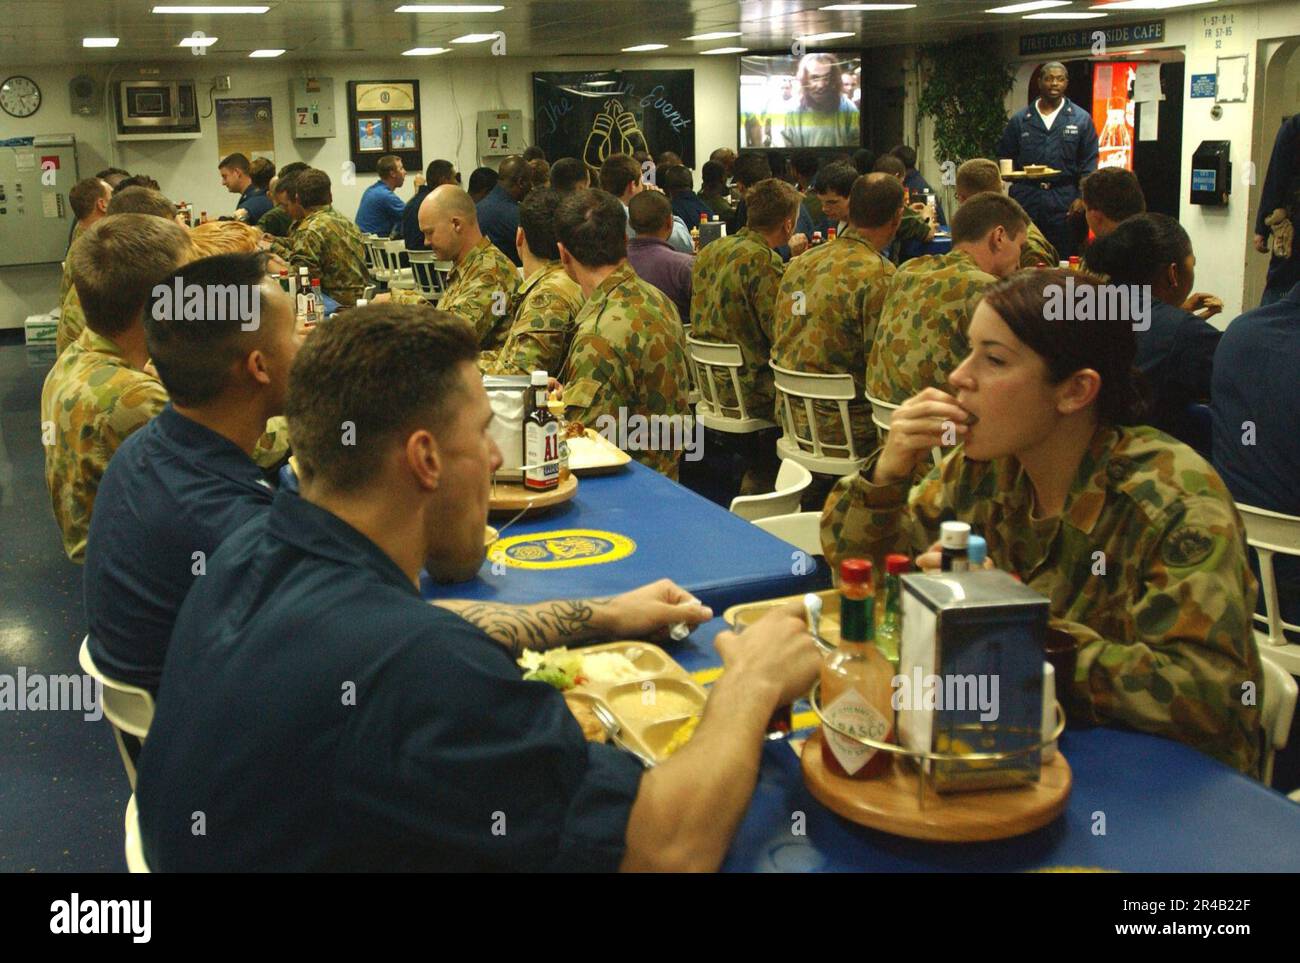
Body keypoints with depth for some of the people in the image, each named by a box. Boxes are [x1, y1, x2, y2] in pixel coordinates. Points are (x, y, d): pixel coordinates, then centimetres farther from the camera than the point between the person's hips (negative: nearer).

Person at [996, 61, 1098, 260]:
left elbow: (1089, 164, 4)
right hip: (1026, 199, 1)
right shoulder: (1020, 120, 10)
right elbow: (1004, 158, 14)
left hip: (1064, 202, -1)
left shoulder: (1081, 119, 8)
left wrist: (1082, 198, -5)